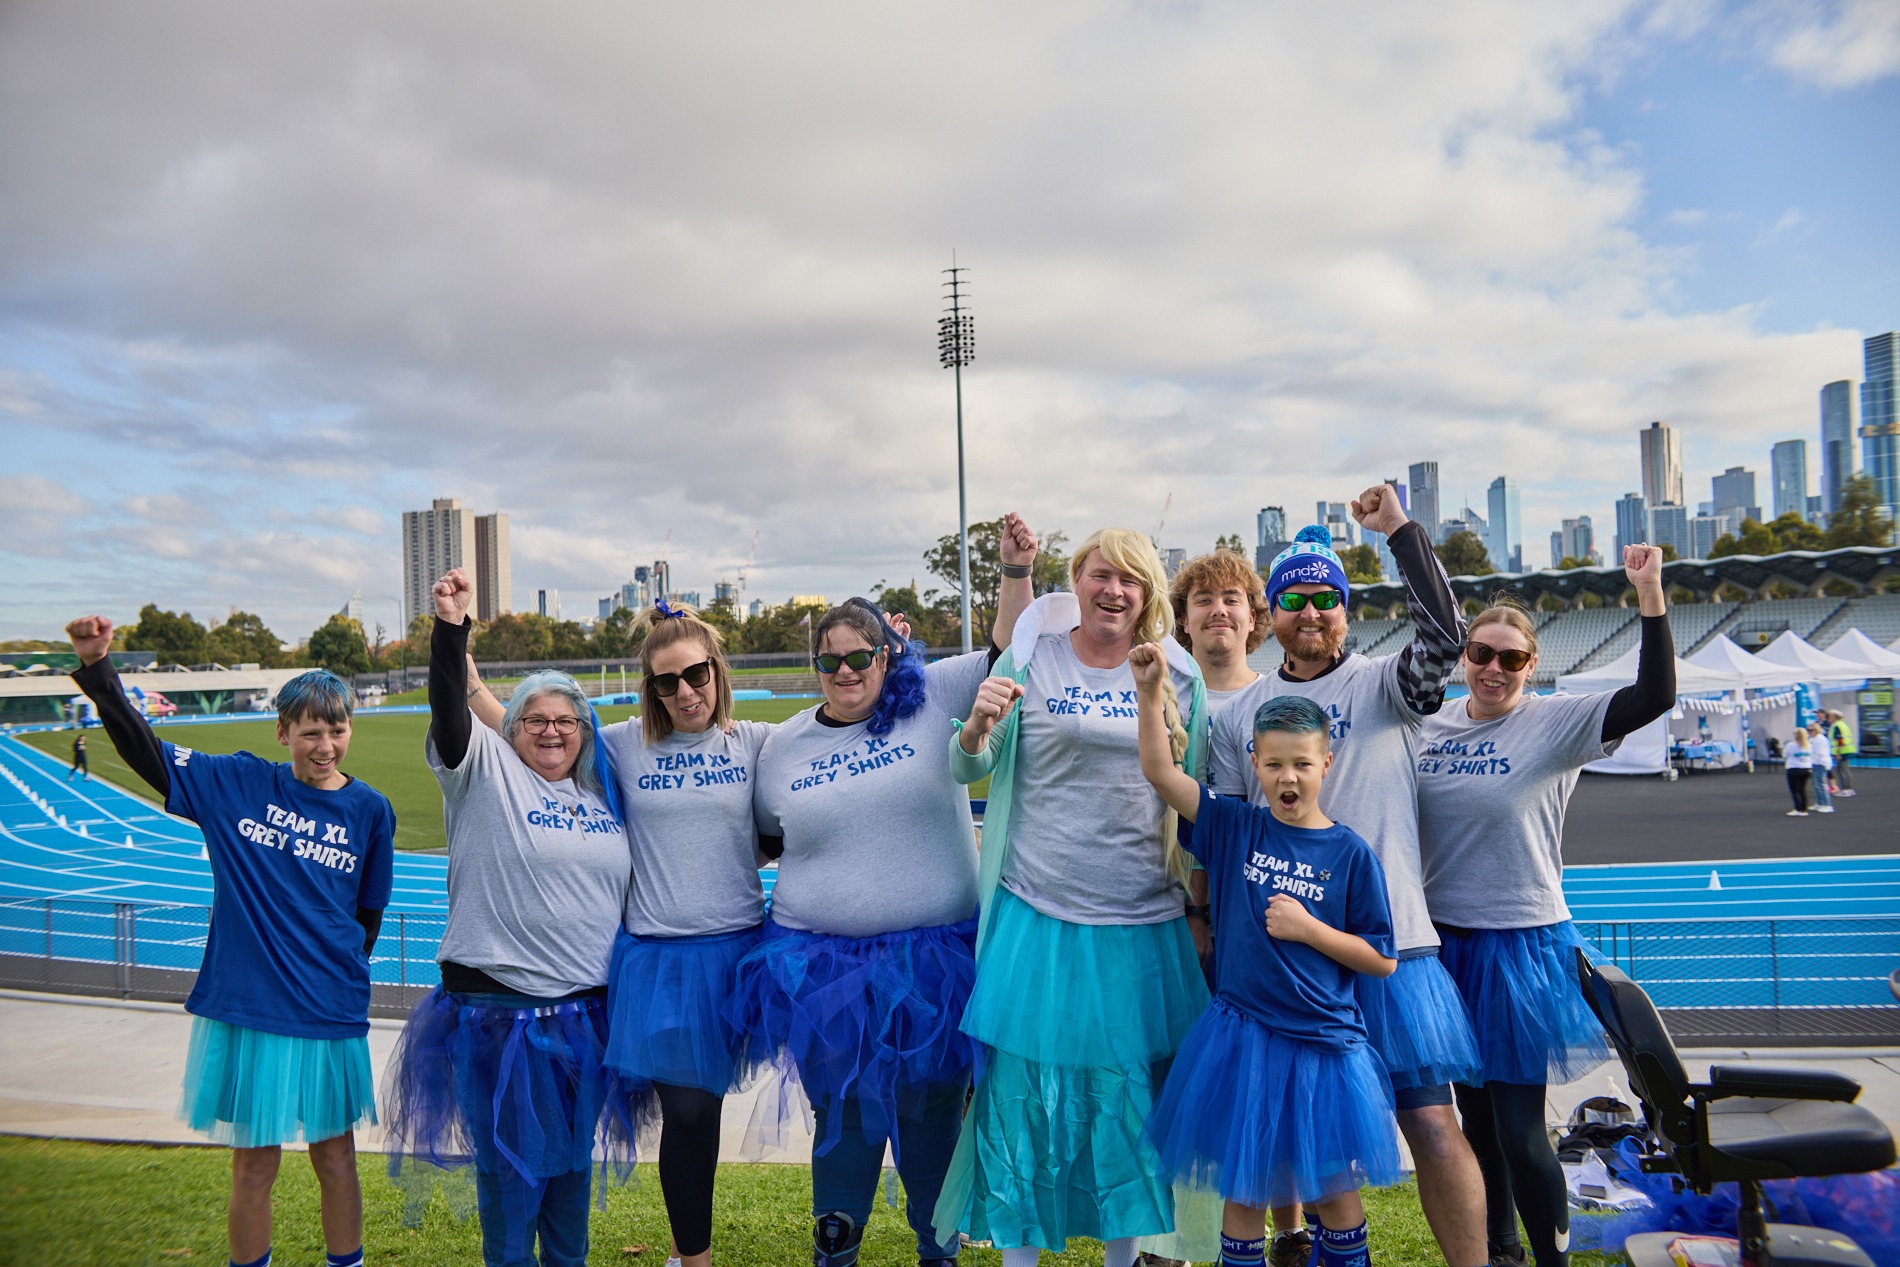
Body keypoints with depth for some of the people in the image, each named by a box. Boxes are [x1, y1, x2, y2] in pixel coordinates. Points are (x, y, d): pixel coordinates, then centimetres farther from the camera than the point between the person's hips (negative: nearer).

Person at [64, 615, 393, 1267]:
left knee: (336, 1159, 12)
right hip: (245, 1007, 0)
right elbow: (142, 748, 0)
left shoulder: (371, 810, -1)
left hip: (330, 1016, 0)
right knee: (254, 1166, 11)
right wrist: (98, 667, -9)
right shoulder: (237, 784, -2)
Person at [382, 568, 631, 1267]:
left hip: (586, 1011, 5)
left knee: (573, 1155, 18)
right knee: (512, 1160, 6)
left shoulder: (604, 795, 10)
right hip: (500, 1008, -5)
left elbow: (630, 889, 20)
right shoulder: (485, 770, -4)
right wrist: (450, 628, -34)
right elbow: (450, 711, -21)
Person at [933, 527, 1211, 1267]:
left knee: (1130, 1092, 11)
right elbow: (966, 771, 0)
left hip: (1144, 925, 2)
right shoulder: (1028, 658, -1)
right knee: (1024, 1090, 3)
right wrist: (979, 724, -21)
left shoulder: (1178, 673, 5)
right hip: (1039, 915, -2)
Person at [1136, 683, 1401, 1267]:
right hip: (1242, 1038, 1)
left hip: (1324, 1047, -1)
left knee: (1334, 1188, 13)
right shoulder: (1234, 827, -1)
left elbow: (1383, 961, -2)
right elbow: (1160, 770, -6)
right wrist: (1149, 691, -17)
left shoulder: (1351, 854, -5)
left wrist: (1307, 928, -14)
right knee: (1244, 1188, 11)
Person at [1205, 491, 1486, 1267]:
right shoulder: (1240, 712, 10)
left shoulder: (1382, 686, 2)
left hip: (1386, 940, -3)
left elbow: (1444, 634, -18)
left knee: (1432, 1123, -4)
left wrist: (1400, 529, -16)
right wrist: (1212, 922, 8)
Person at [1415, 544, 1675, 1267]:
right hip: (1443, 939, 5)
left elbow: (1656, 695, -22)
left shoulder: (1556, 724, -8)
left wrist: (1650, 595, -27)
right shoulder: (1429, 725, 3)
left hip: (1522, 943, -4)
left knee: (1519, 1129, -2)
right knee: (1474, 1114, 18)